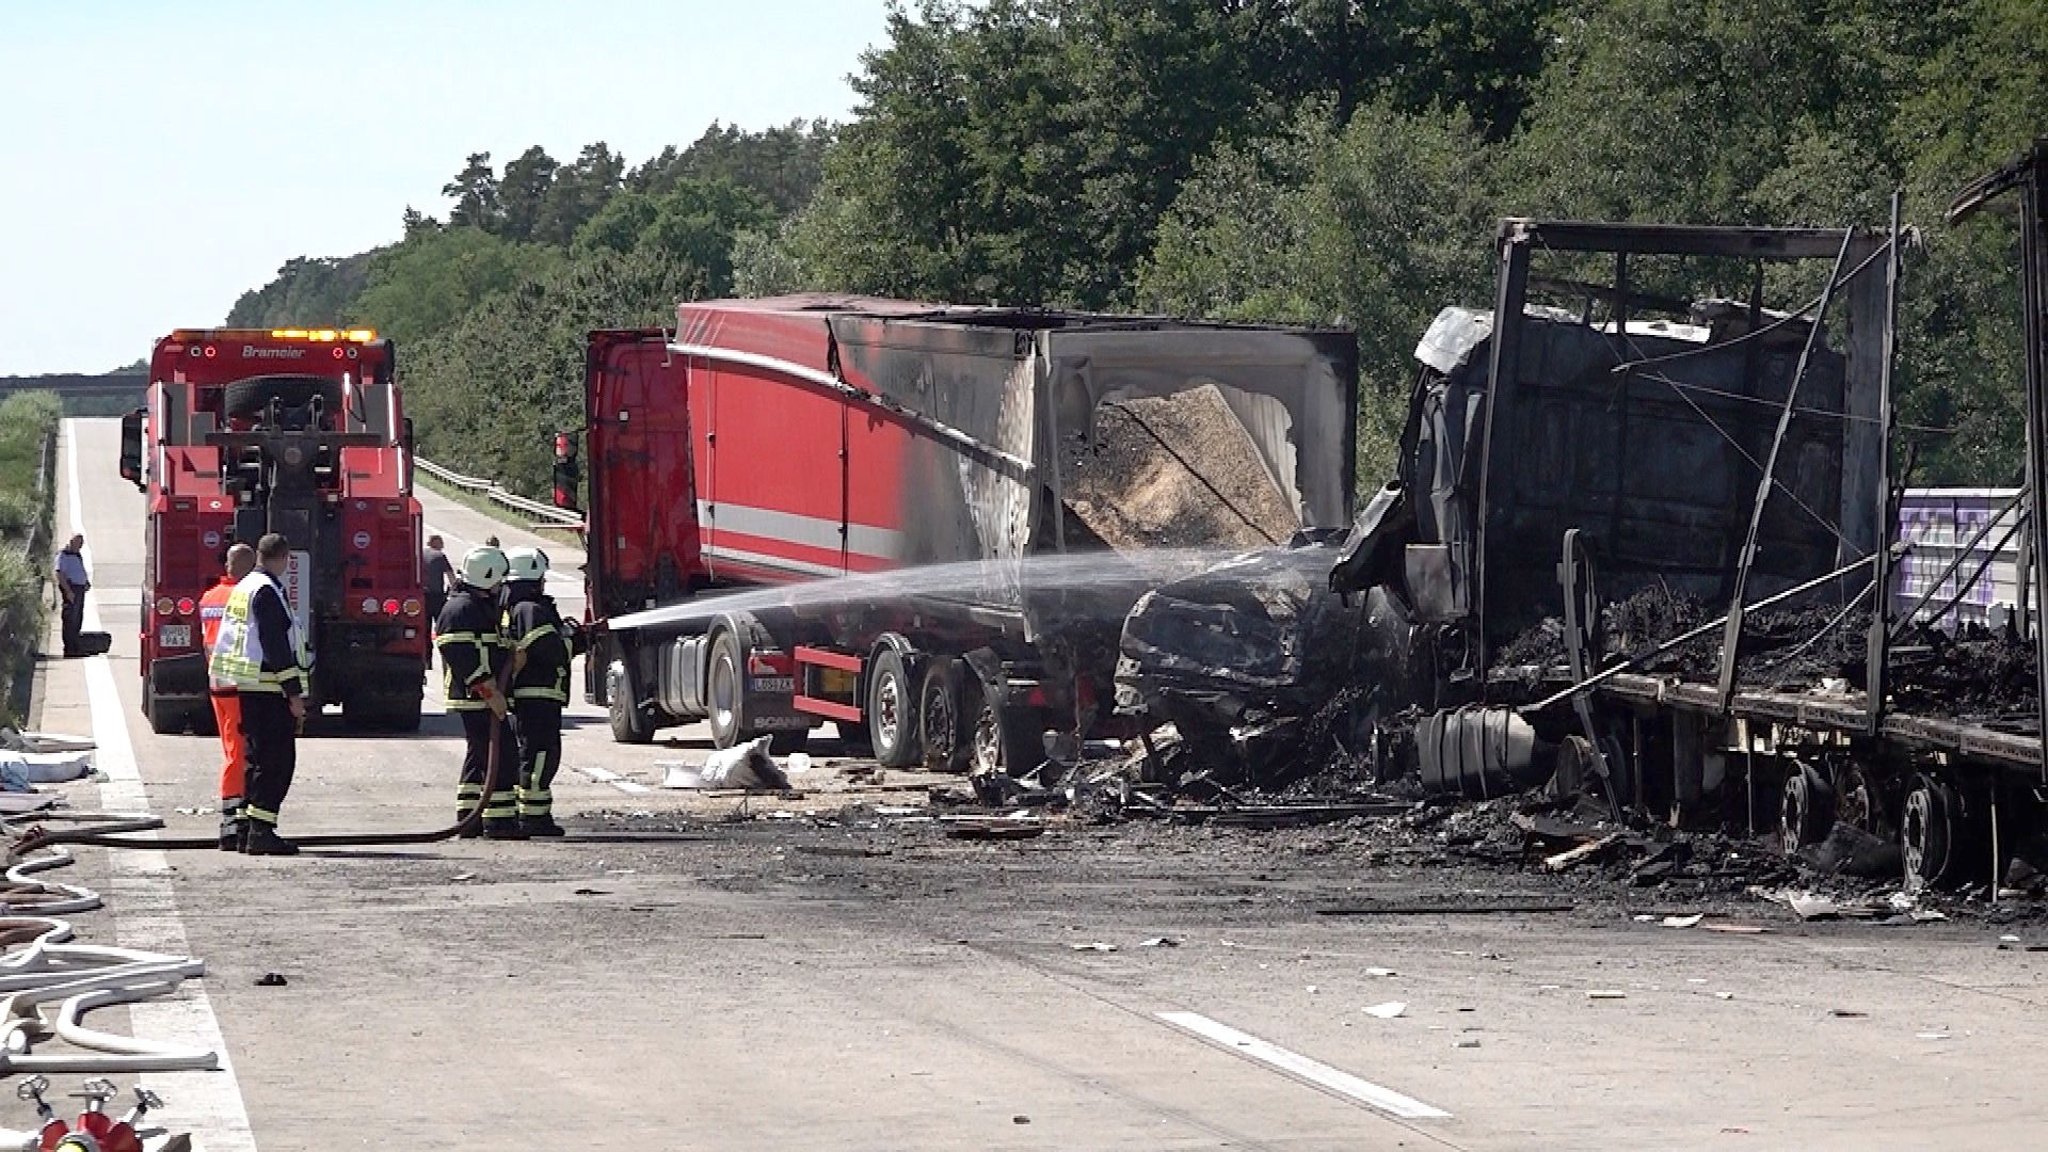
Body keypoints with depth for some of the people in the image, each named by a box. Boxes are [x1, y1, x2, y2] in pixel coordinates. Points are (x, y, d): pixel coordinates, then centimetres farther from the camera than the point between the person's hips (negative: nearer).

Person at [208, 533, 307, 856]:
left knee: (257, 757, 15)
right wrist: (295, 695, -17)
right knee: (277, 760, -9)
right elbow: (277, 647, -18)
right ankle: (261, 831, -14)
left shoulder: (242, 588, 17)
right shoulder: (267, 592, -14)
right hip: (267, 691, -10)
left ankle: (247, 829, 16)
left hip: (244, 689, 10)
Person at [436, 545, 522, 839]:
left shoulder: (482, 606, 19)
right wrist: (491, 693, -24)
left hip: (483, 697, 11)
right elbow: (463, 657, -23)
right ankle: (499, 819, -13)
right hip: (476, 698, -11)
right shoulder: (461, 609, -15)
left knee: (479, 757, 14)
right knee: (501, 754, -12)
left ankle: (468, 819, 19)